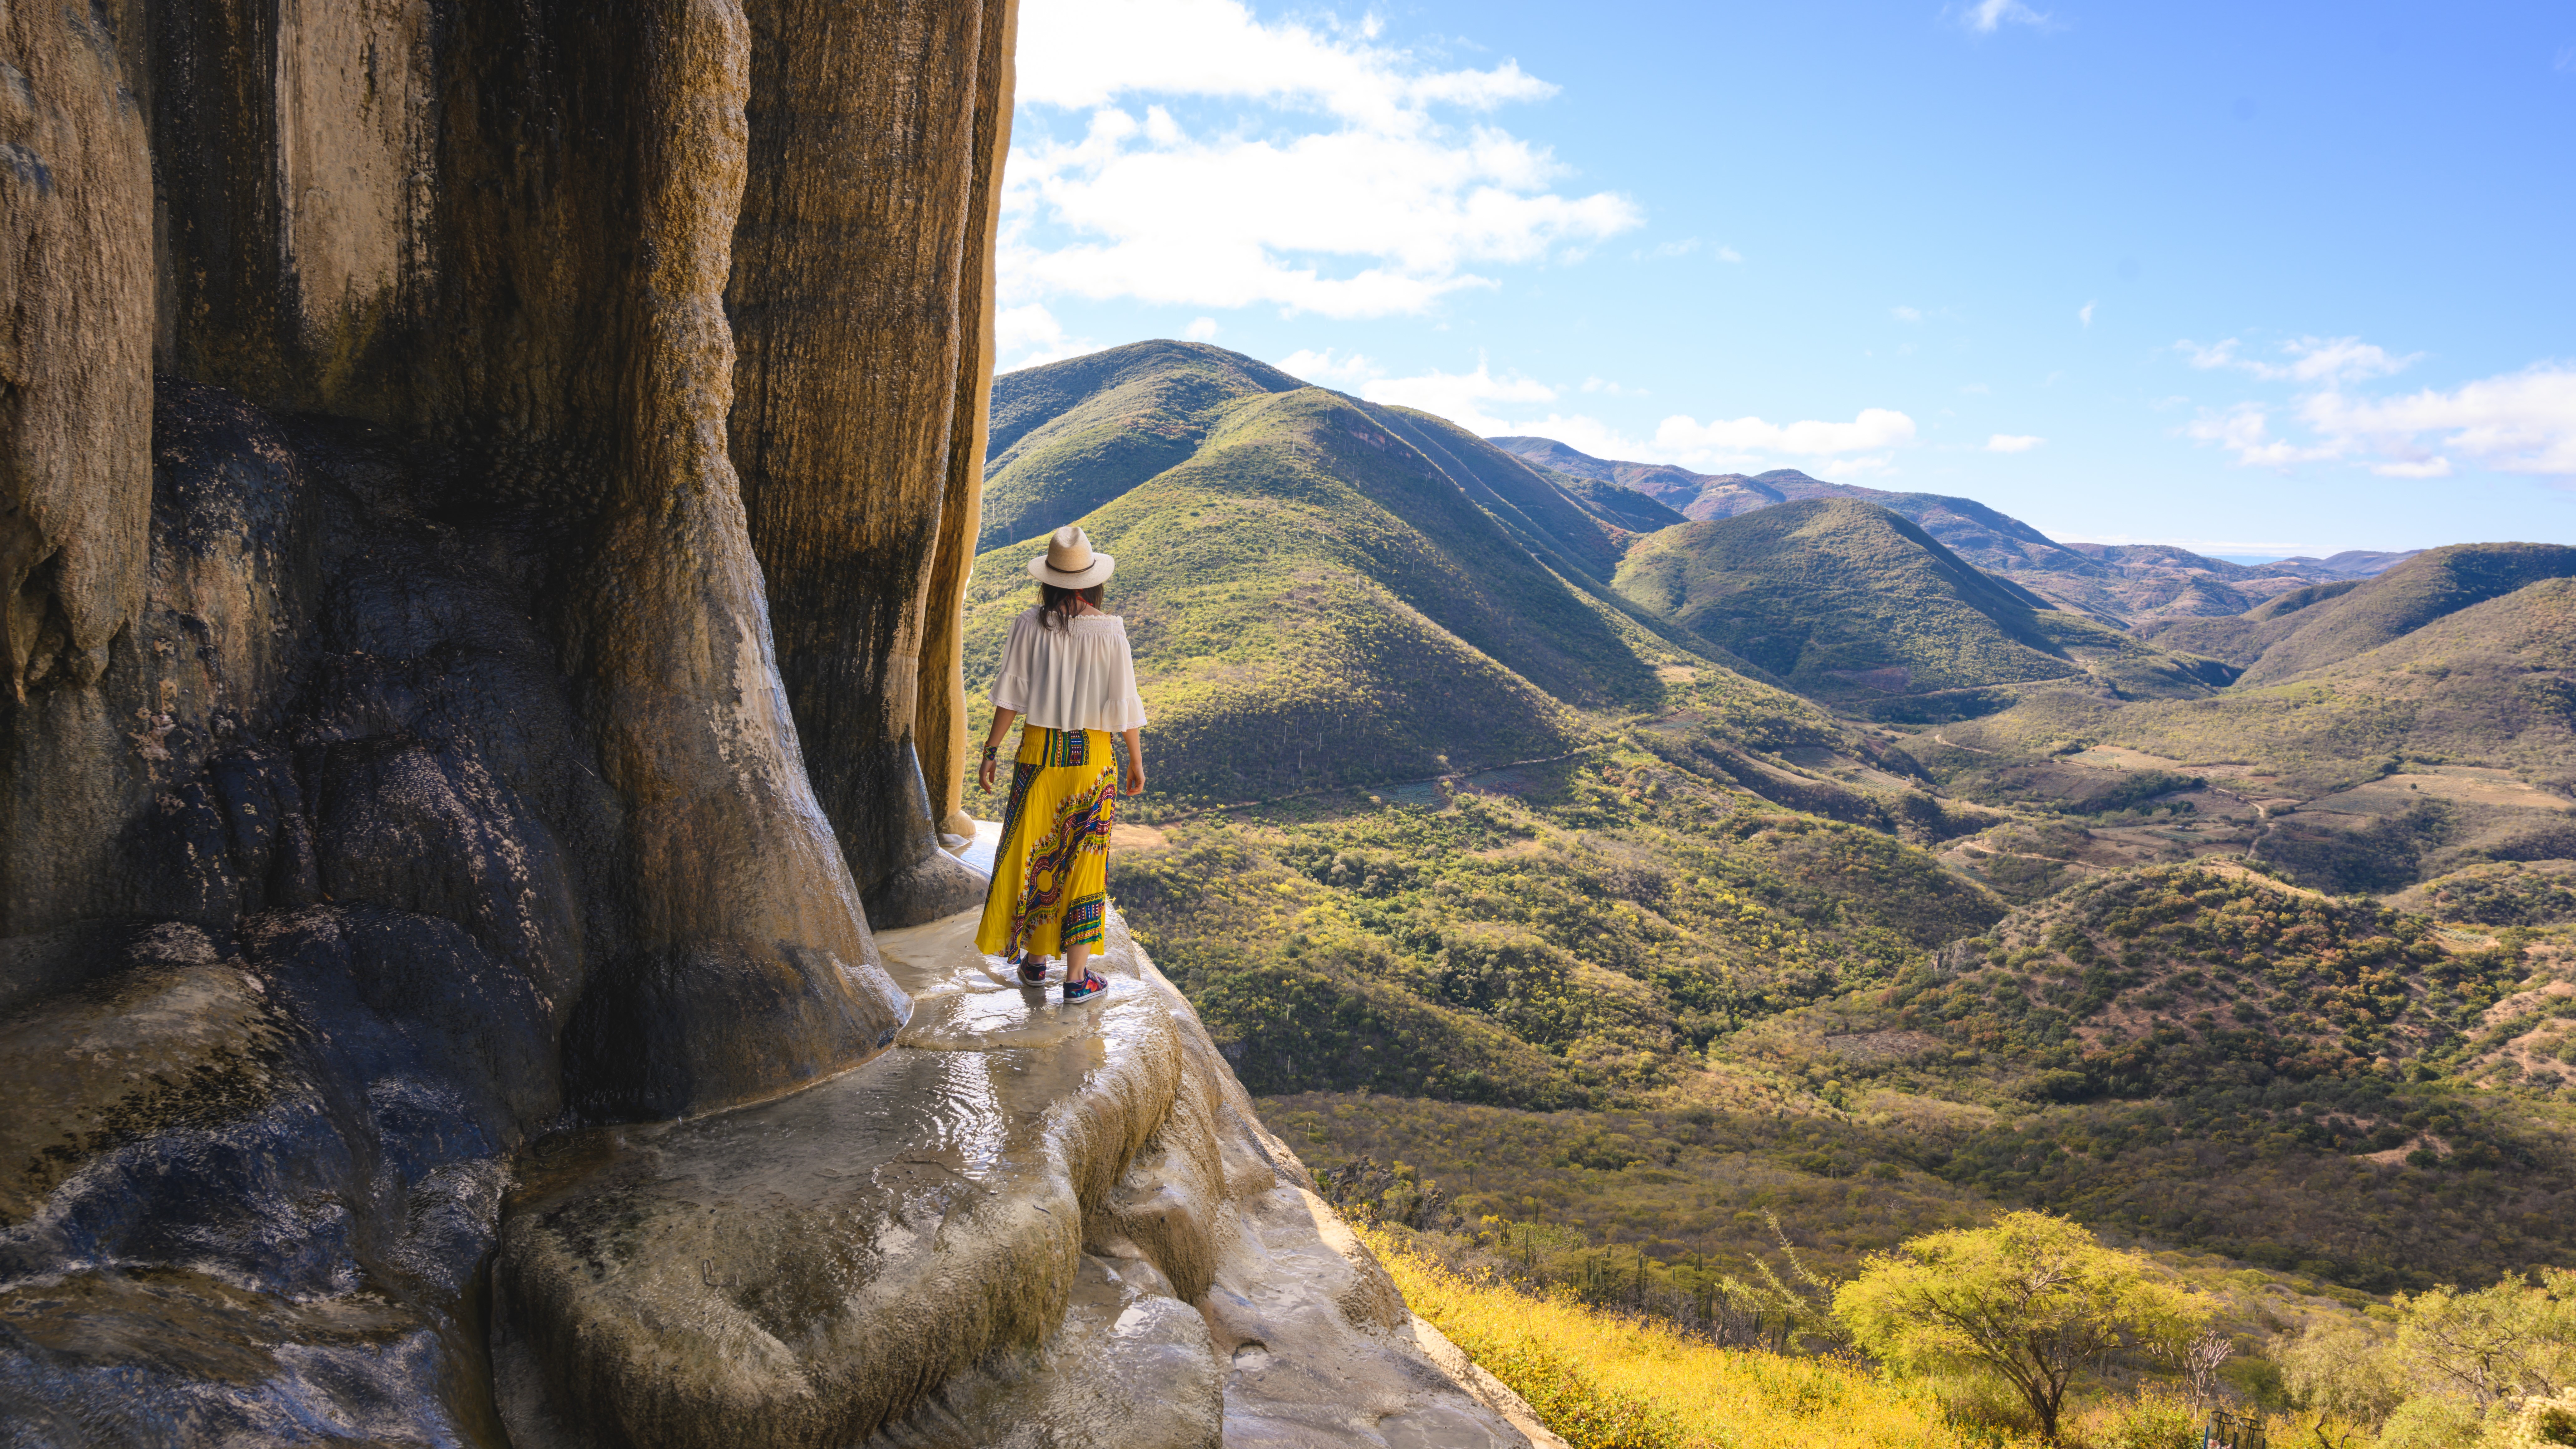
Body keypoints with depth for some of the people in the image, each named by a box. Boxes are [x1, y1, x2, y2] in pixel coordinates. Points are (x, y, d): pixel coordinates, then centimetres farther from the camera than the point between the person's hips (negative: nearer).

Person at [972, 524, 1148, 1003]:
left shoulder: (1028, 626, -8)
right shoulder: (1110, 631, -11)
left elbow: (1010, 696, -4)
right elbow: (1124, 703, -7)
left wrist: (991, 752, 7)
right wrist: (1137, 761, 5)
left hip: (1039, 752, 1)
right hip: (1092, 754, -1)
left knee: (1033, 853, 16)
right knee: (1083, 858, 8)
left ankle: (1034, 960, 26)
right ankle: (1078, 975, 11)